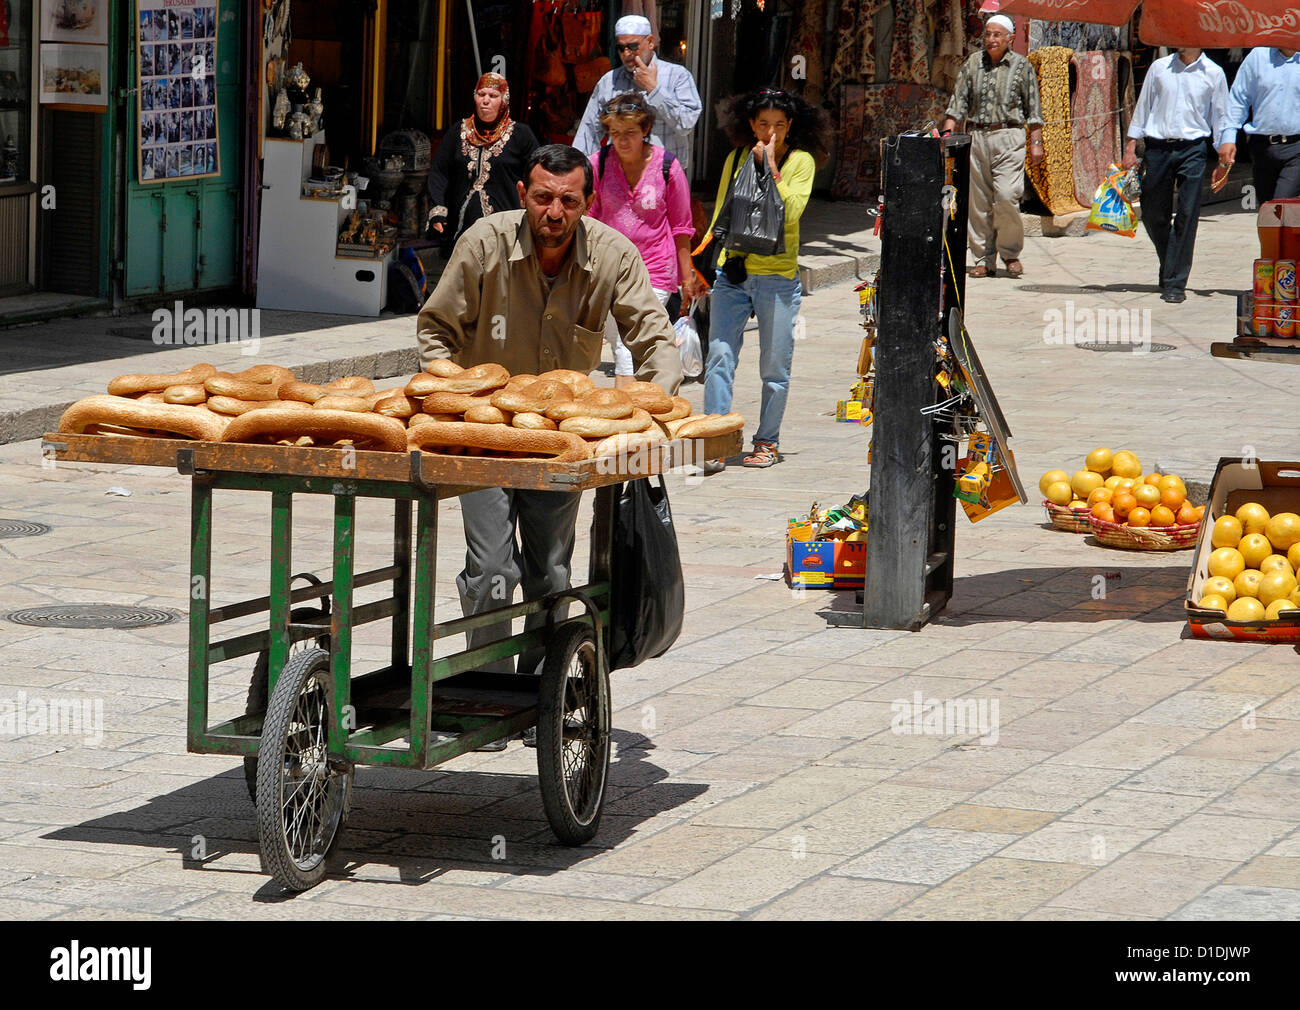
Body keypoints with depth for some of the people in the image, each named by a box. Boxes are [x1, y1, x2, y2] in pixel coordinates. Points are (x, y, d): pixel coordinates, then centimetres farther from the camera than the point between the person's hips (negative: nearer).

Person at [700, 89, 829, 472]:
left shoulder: (801, 161, 0)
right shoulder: (736, 159, 11)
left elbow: (791, 211, -14)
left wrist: (770, 166, -14)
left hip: (777, 277, -3)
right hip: (732, 274, 3)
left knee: (774, 366, 4)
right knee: (719, 357, -8)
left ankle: (767, 441, 18)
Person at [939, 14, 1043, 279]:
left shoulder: (1022, 66, 5)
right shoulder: (973, 63, 11)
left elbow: (1033, 107, 6)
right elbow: (959, 101, 10)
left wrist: (1036, 142, 0)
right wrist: (947, 131, -1)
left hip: (1008, 136, -3)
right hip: (976, 136, 3)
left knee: (1006, 195, -15)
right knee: (978, 202, 1)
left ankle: (1010, 252, 4)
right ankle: (985, 260, 7)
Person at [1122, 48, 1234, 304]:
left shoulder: (1213, 74, 4)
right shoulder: (1159, 68, 7)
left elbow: (1220, 117, 9)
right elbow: (1143, 107, 12)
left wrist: (1224, 154, 5)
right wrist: (1131, 147, 7)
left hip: (1192, 150, -2)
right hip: (1157, 148, 2)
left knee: (1186, 217, -7)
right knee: (1152, 216, 5)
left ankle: (1175, 283, -4)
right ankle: (1169, 267, 29)